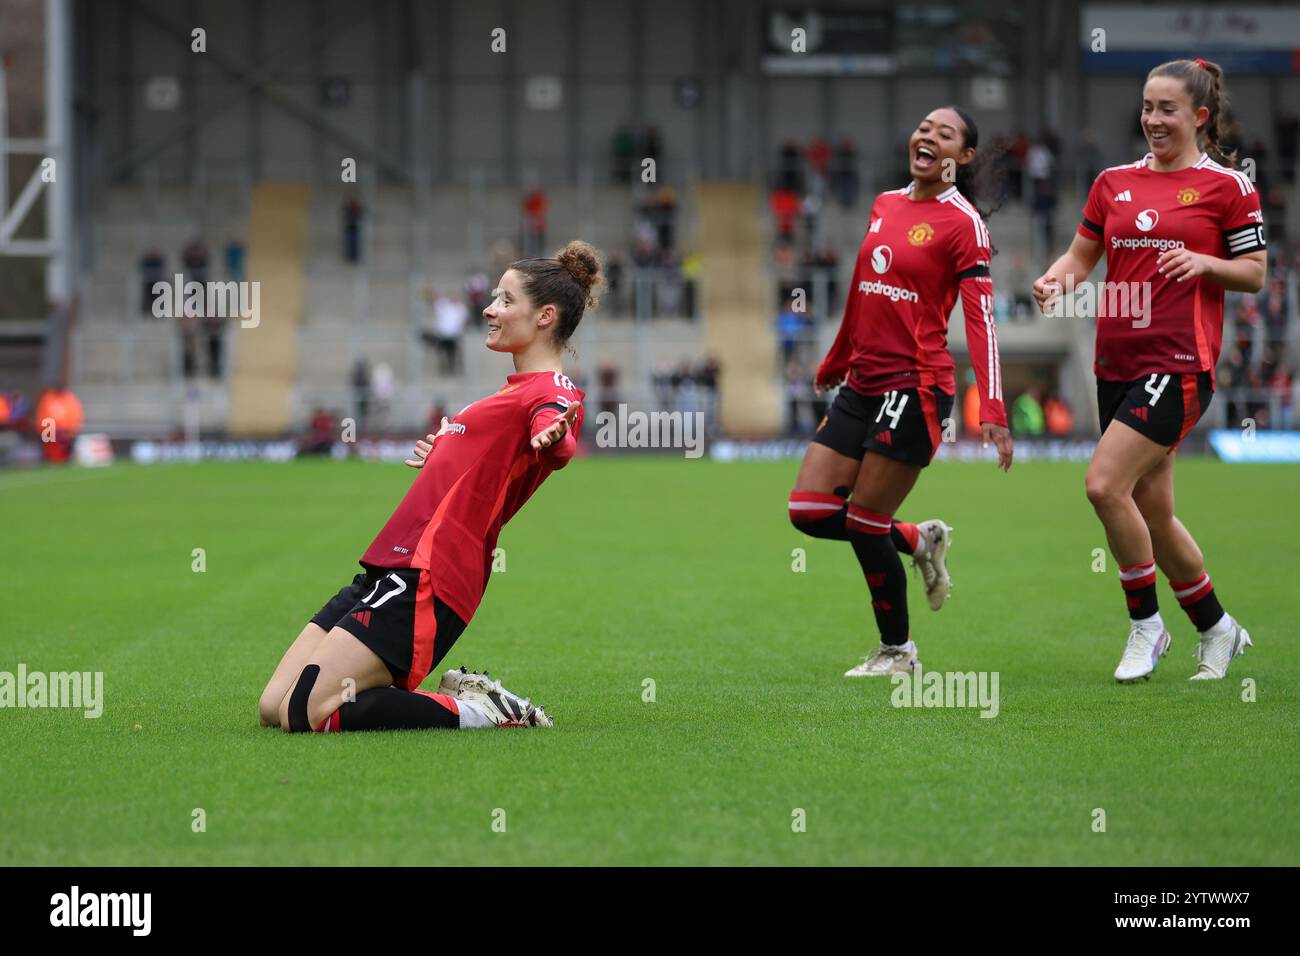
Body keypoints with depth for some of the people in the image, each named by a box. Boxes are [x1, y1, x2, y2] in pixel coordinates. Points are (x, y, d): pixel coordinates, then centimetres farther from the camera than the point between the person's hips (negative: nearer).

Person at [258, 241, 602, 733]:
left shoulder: (553, 394, -10)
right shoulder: (519, 389, 21)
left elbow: (554, 440, -36)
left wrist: (553, 439, -55)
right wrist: (443, 456, 47)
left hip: (426, 581, -10)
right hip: (388, 566, 10)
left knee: (306, 714, -19)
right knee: (272, 708, 3)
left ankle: (480, 712, -7)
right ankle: (460, 693, 9)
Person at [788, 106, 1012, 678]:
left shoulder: (963, 222, -8)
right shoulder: (885, 205, 12)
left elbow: (980, 318, -14)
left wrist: (992, 409, -23)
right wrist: (836, 362, 34)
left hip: (915, 387, -7)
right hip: (861, 385, 7)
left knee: (865, 523, -5)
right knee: (809, 511, 0)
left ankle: (897, 652, 14)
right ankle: (919, 542, 24)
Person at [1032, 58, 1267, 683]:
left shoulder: (1227, 185, -1)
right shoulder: (1115, 182, 12)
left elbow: (1255, 274, 2)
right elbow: (1081, 255, 15)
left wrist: (1206, 262, -16)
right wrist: (1056, 280, -6)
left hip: (1181, 362, -6)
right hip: (1117, 362, 6)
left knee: (1104, 484, -19)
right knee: (1151, 512, 9)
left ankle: (1145, 623, -2)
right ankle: (1216, 629, 27)